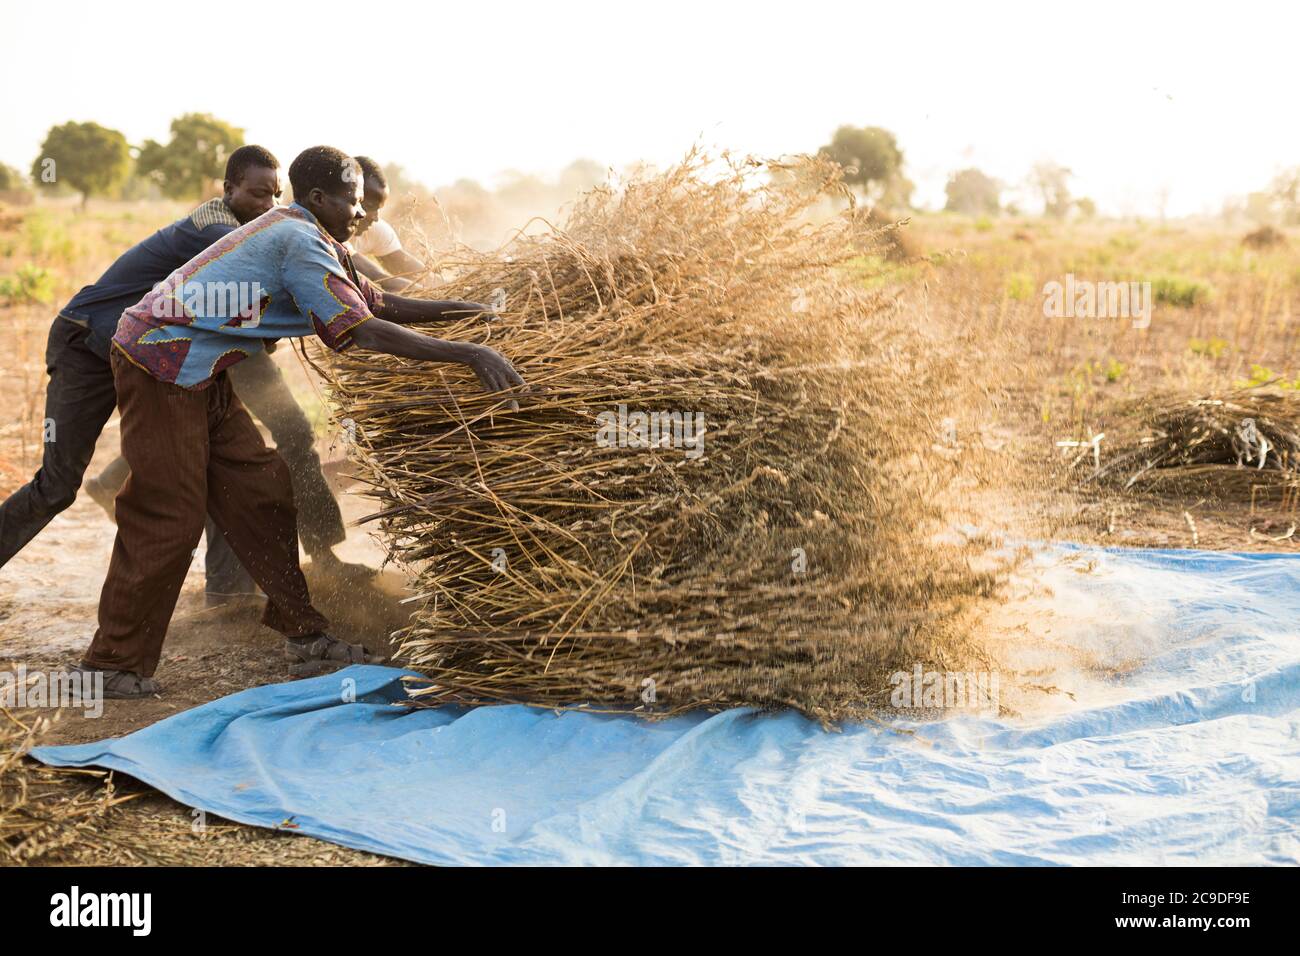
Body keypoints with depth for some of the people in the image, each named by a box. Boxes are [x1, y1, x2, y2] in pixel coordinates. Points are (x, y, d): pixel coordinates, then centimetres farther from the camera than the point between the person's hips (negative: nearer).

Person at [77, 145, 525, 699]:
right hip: (159, 365, -11)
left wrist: (473, 309, 8)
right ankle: (113, 667, 4)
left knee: (261, 492, 8)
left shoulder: (313, 238, 14)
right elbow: (361, 330, -27)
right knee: (169, 518, -7)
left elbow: (378, 302, 14)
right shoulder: (301, 241, -18)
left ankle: (305, 638, 14)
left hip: (198, 373, 11)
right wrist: (470, 355, -29)